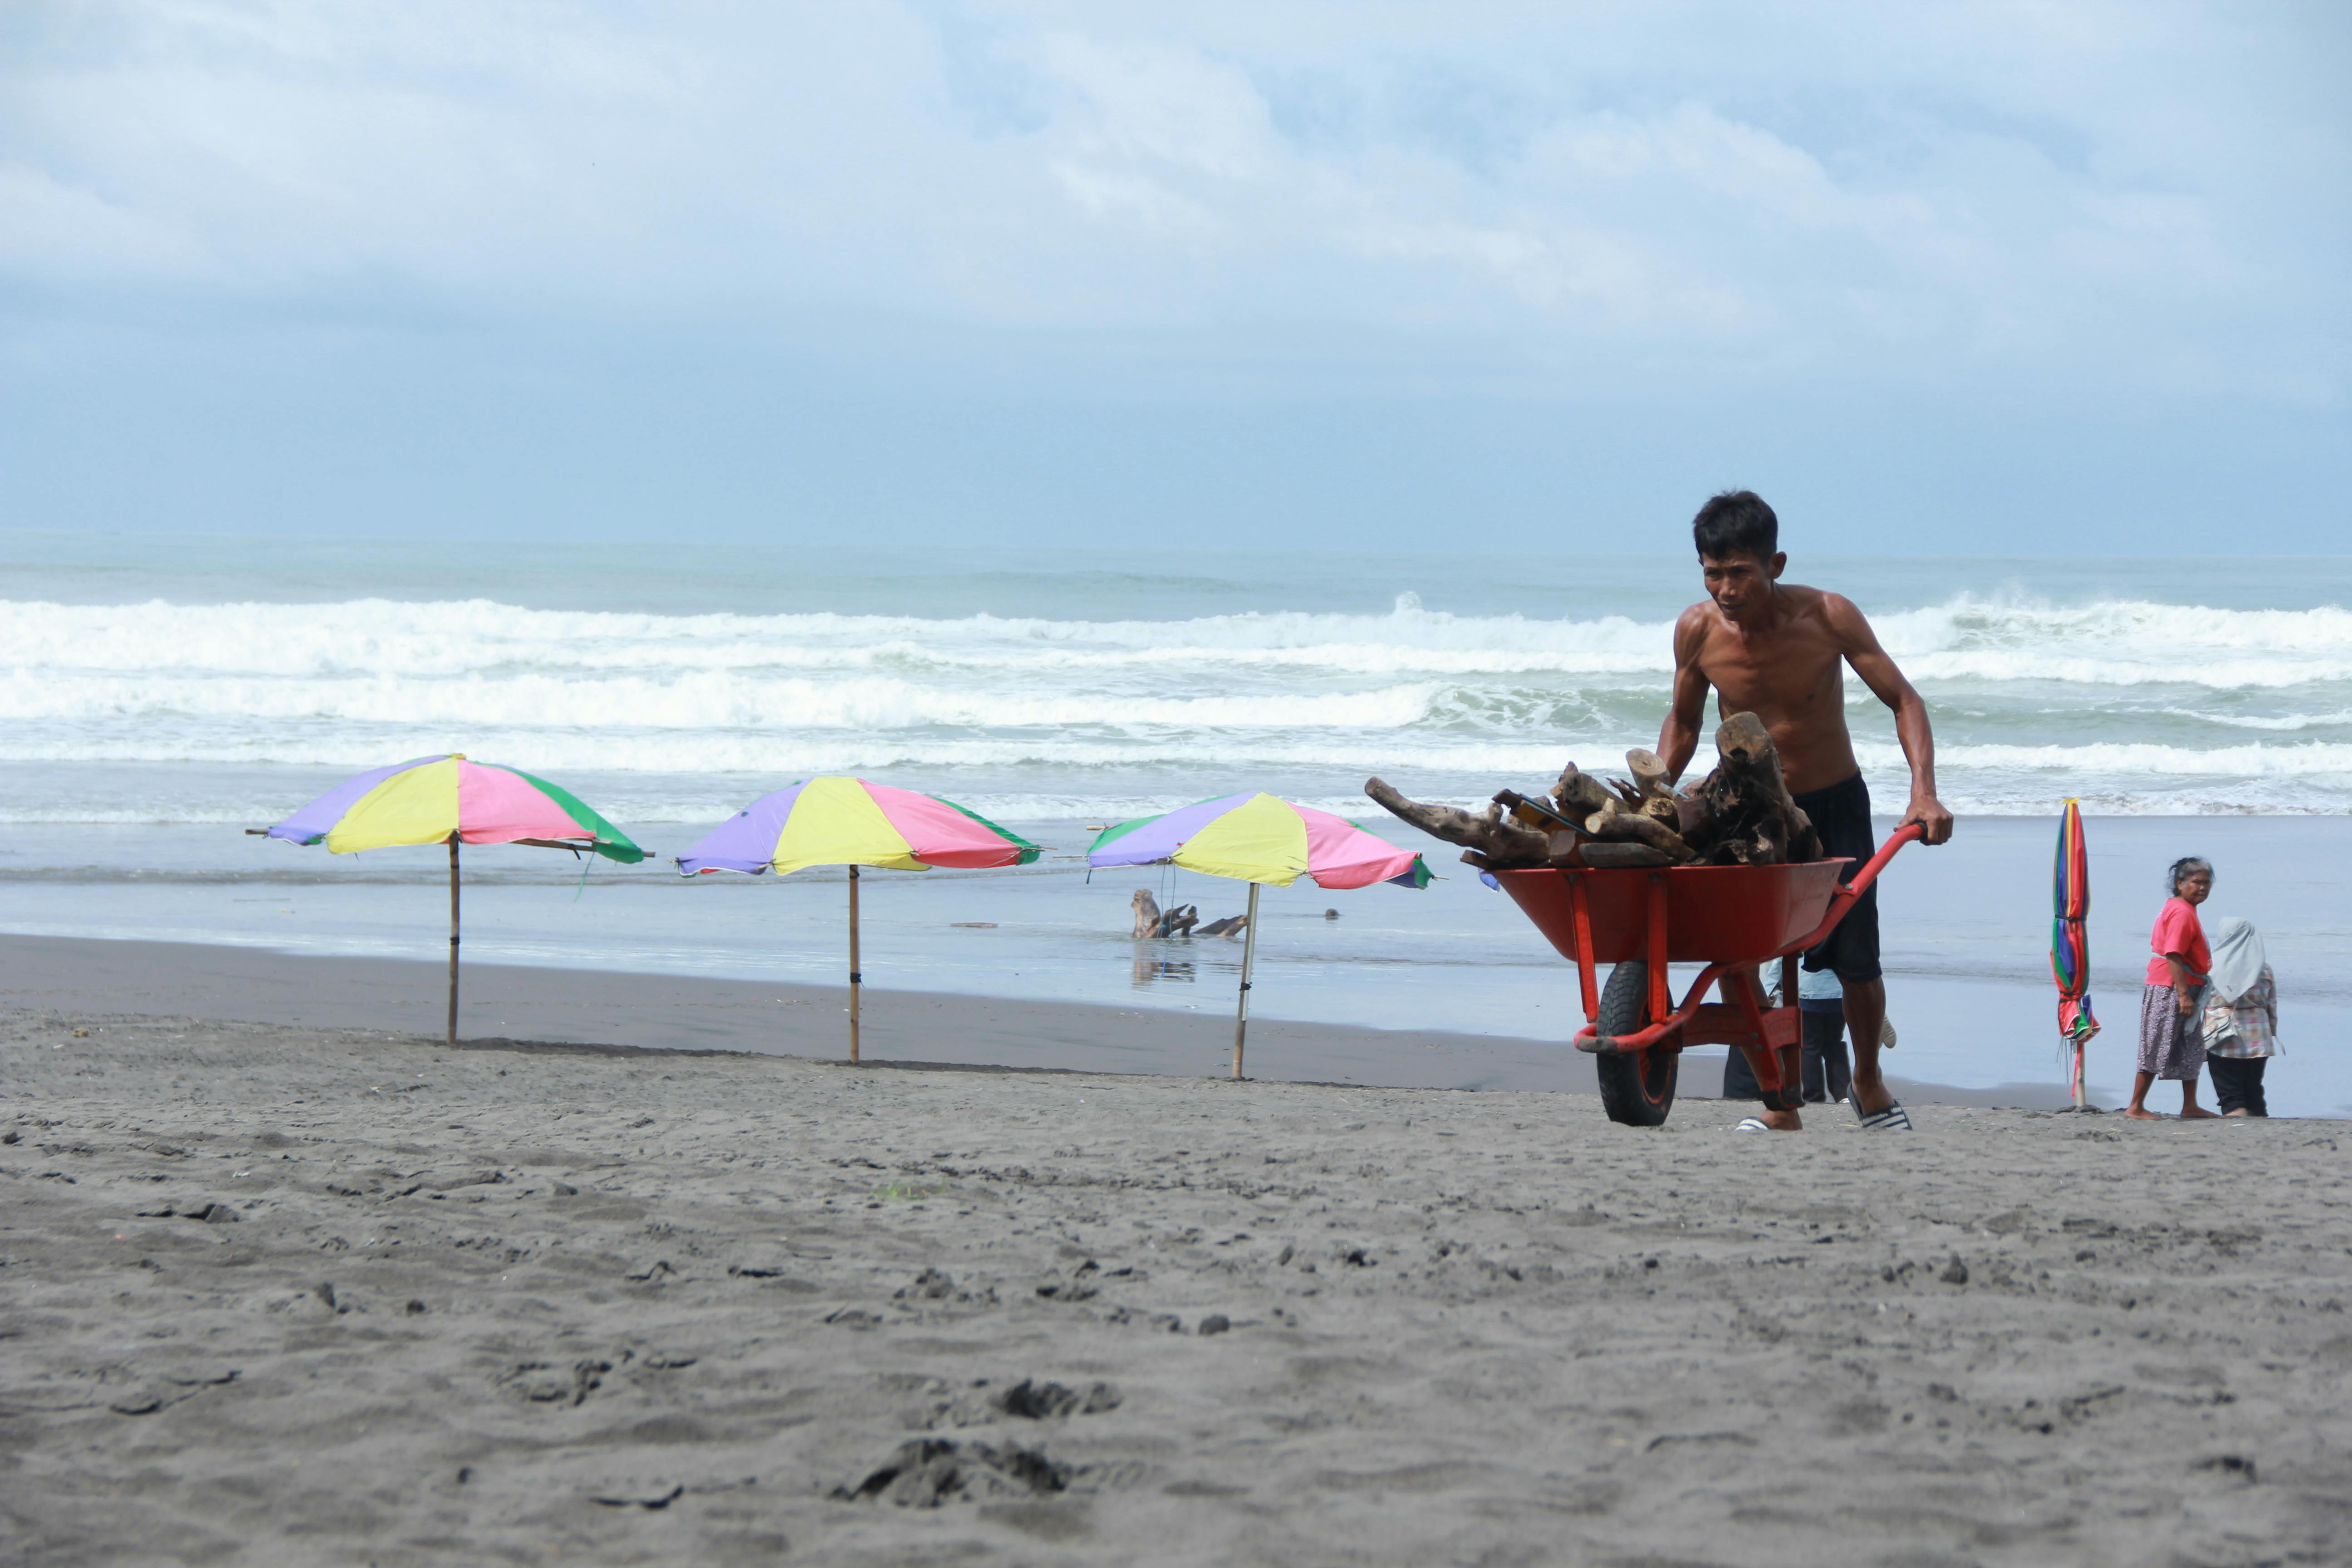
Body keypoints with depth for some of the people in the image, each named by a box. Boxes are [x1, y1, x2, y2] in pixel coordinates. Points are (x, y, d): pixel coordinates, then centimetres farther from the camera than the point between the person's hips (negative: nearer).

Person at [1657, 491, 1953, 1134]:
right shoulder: (1697, 631, -14)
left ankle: (1868, 1081, 25)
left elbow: (1903, 701, -14)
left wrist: (1924, 792, -27)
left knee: (1856, 960, -2)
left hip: (1834, 806, -1)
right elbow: (1683, 722, 6)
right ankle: (1782, 1110, 4)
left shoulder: (1827, 617, -21)